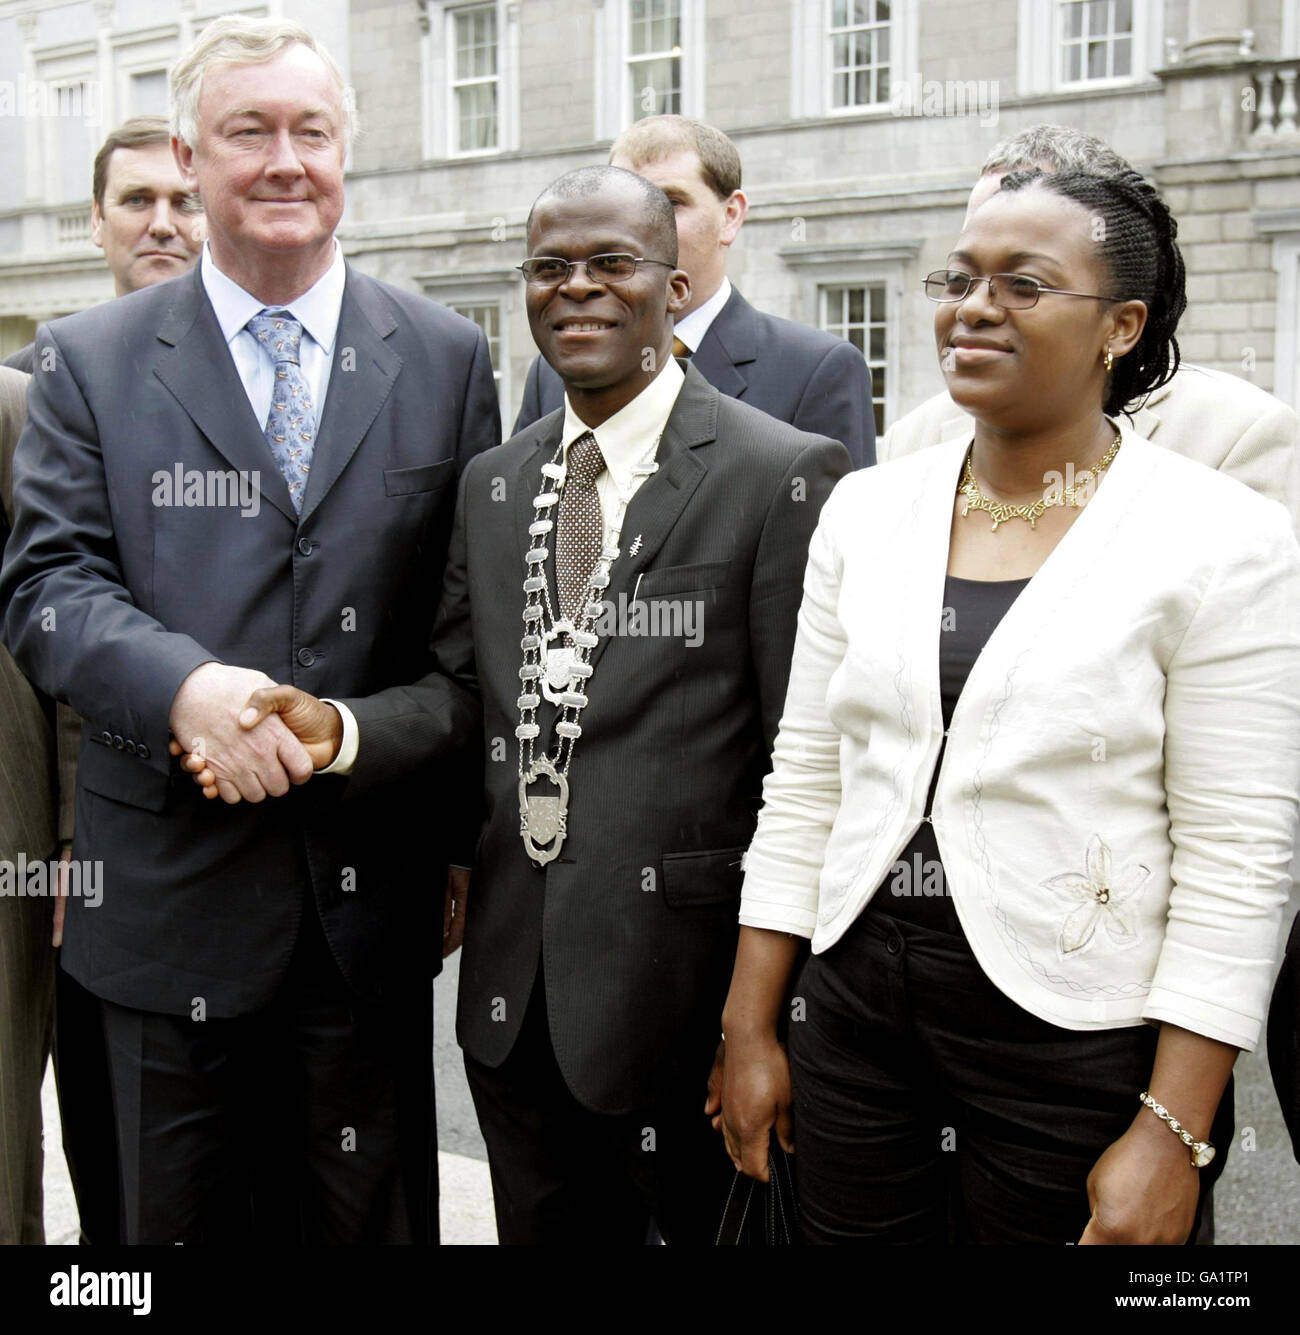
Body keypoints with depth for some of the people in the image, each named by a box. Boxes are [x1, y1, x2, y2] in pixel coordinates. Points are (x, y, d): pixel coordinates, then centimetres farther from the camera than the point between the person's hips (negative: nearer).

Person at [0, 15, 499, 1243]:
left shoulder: (445, 357, 4)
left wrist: (469, 841, 1)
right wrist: (185, 685, -24)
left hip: (372, 880, 1)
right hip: (171, 880, 0)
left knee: (378, 1213, 16)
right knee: (175, 1220, 17)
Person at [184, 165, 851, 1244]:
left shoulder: (784, 477, -10)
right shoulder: (492, 485, 11)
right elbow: (463, 689, 11)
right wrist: (339, 731, -10)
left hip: (685, 982, -5)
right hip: (516, 985, 6)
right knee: (541, 1231, 21)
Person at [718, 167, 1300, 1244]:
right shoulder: (866, 511, 3)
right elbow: (805, 781, 6)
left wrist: (1173, 1133, -13)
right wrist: (750, 1025, 5)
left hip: (1078, 1034, -3)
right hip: (857, 1006, 4)